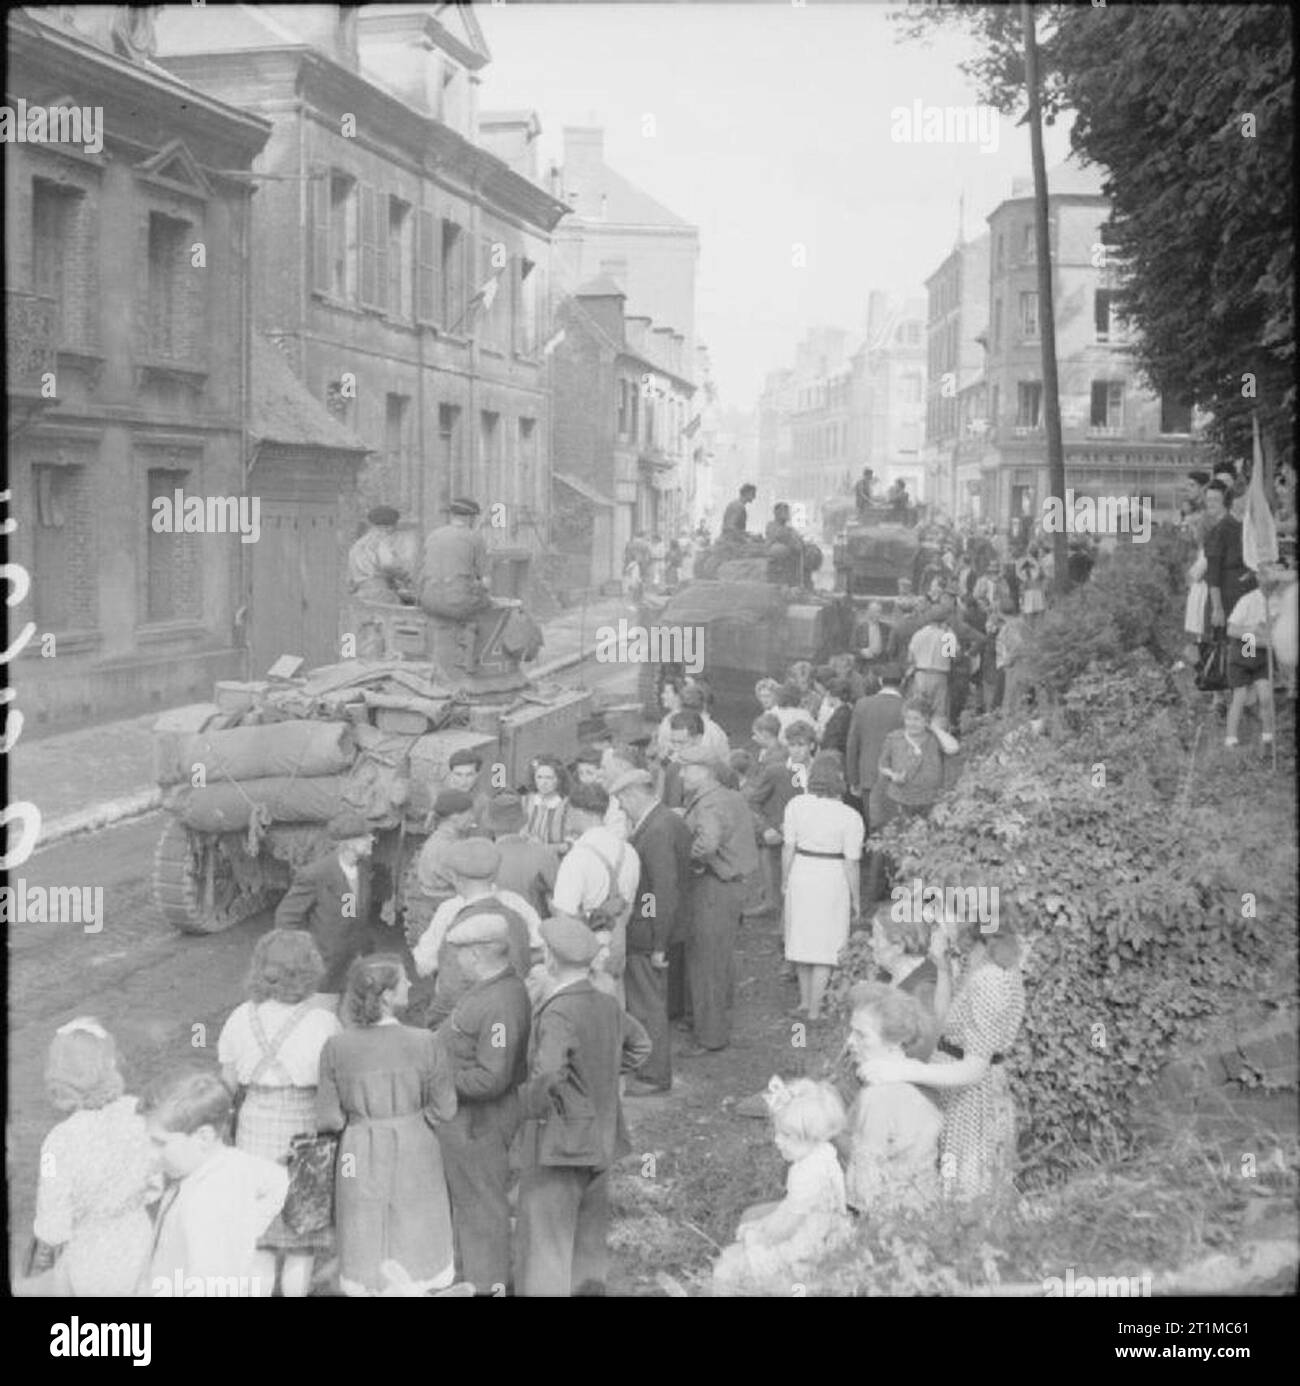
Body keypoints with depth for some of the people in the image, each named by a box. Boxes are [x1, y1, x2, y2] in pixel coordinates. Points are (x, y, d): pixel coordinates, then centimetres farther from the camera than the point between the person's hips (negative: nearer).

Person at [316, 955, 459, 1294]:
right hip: (414, 1156, -1)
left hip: (360, 1159, 1)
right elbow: (444, 1108, -8)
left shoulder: (336, 1049, -11)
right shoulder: (425, 1044, -15)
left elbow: (327, 1119, -7)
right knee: (415, 1243, 14)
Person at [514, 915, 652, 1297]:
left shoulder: (558, 1013, -22)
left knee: (545, 1241, 0)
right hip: (601, 1140, 8)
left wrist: (530, 1104, -17)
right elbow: (639, 1045, 21)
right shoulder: (608, 1006, 3)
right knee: (589, 1240, 18)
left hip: (557, 1145, -8)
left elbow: (547, 1075, -35)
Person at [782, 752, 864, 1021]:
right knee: (824, 946, 10)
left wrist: (785, 882, 11)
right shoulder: (850, 818, -16)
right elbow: (851, 864, -11)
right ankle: (814, 1009, 15)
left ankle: (804, 1001, 32)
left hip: (801, 876, 3)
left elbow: (788, 848, -3)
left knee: (802, 938, 20)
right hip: (832, 880, -3)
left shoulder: (796, 805, -9)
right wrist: (855, 899, 2)